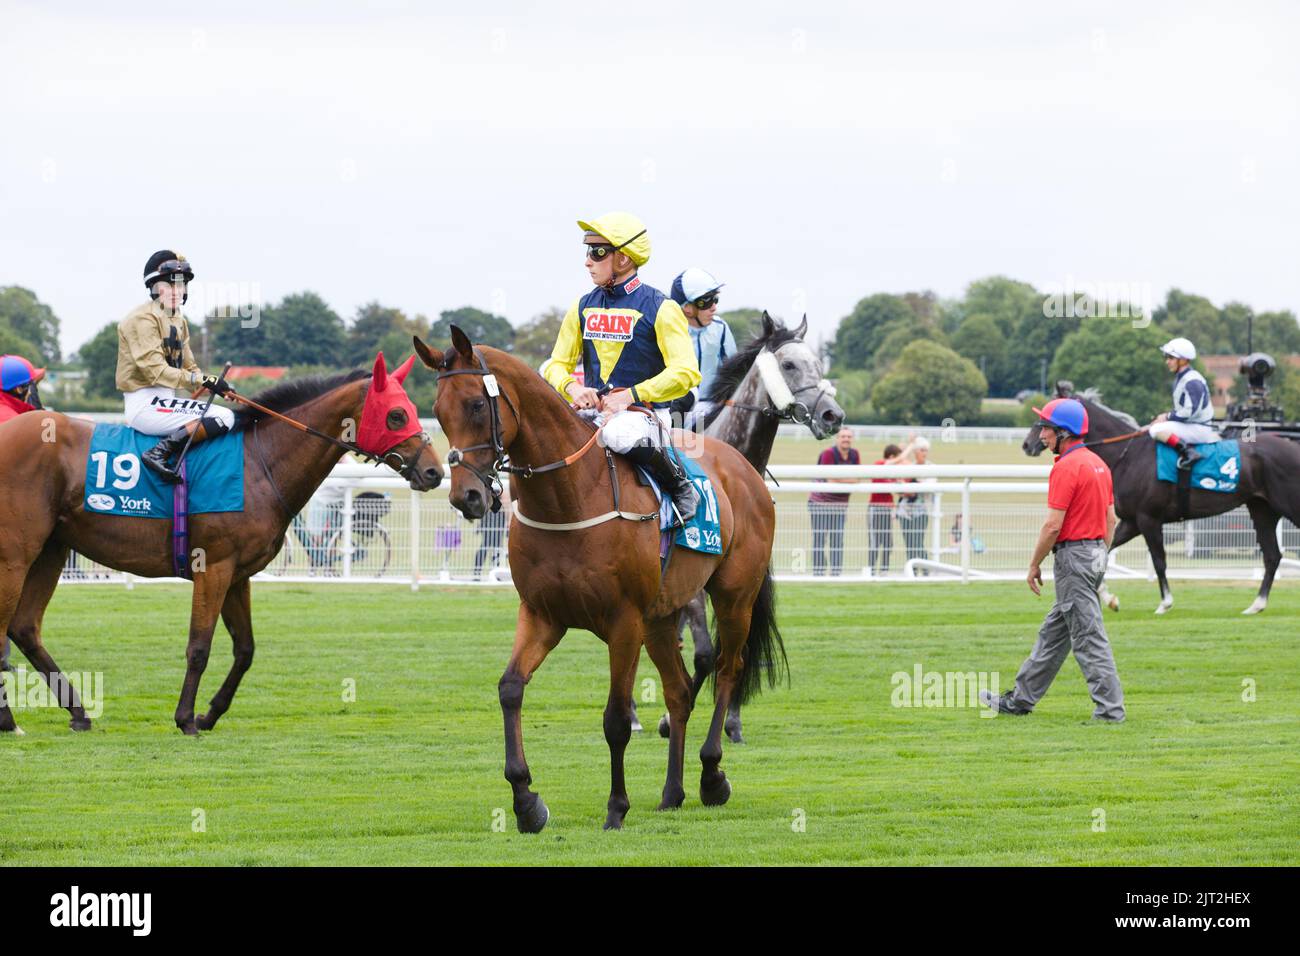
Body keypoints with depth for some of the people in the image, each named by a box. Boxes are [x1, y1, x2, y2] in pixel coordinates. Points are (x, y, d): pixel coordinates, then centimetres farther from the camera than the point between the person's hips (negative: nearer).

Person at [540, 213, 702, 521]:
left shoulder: (659, 308, -5)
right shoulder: (584, 306, 12)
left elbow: (686, 373, -13)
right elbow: (557, 364, 14)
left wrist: (630, 396, -22)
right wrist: (571, 388, -10)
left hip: (642, 412, -5)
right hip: (592, 411, 6)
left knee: (623, 436, -40)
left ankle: (678, 484, -14)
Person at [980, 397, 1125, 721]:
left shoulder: (1066, 467, -17)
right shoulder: (1098, 464, 12)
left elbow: (1053, 525, -19)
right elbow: (1111, 519, 16)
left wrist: (1035, 564, -10)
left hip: (1073, 555, -10)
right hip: (1096, 553, 10)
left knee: (1088, 636, -7)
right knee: (1053, 633, 16)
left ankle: (1110, 707, -8)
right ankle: (1020, 699, 24)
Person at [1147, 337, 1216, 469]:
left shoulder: (1192, 381, -17)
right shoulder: (1180, 379, 15)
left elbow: (1190, 412, -24)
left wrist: (1167, 417, -14)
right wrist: (1166, 416, 3)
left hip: (1200, 429, -10)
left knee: (1156, 430, -25)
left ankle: (1187, 452, -31)